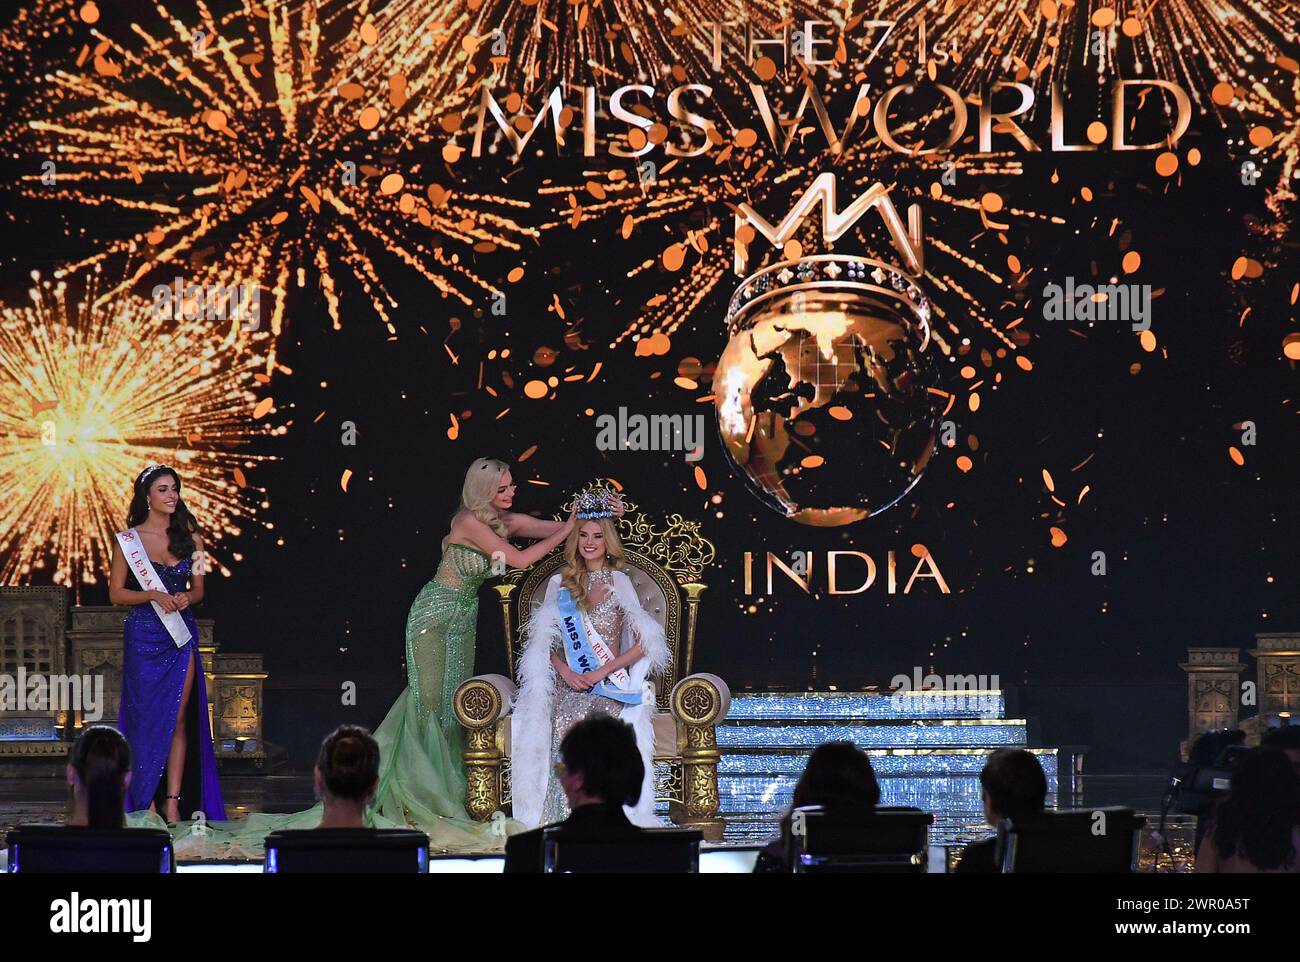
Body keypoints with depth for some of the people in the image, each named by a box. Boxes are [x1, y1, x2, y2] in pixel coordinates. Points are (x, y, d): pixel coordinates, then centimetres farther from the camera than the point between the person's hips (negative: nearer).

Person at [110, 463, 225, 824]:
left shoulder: (190, 537, 7)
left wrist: (186, 598, -10)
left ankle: (173, 800, 1)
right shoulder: (128, 540, -1)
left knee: (179, 719, 0)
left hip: (181, 635, 3)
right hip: (143, 635, -2)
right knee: (148, 717, -1)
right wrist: (154, 596, -15)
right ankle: (146, 802, 4)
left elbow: (198, 588, 13)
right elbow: (116, 593, -1)